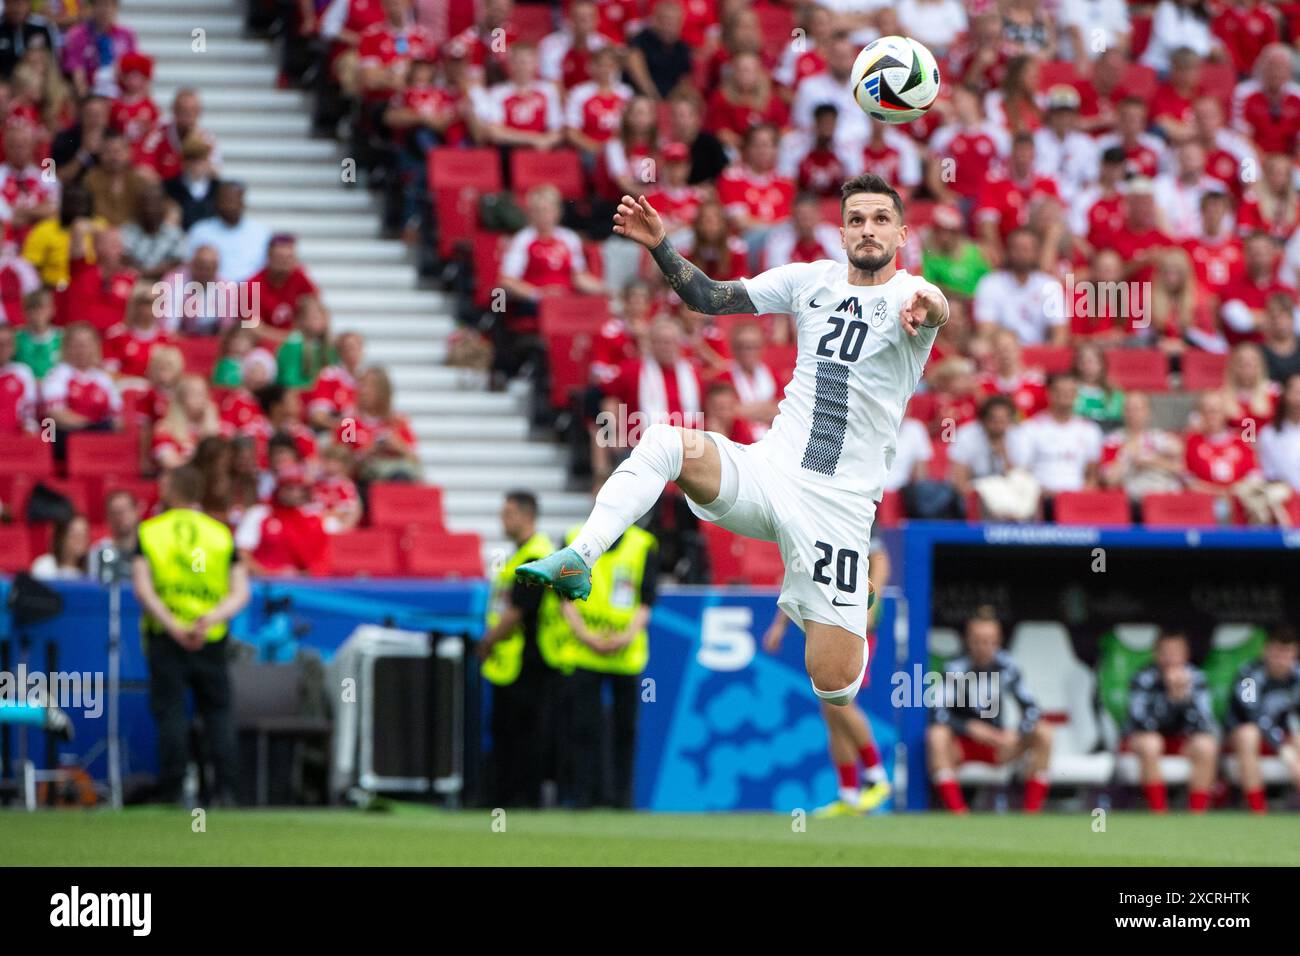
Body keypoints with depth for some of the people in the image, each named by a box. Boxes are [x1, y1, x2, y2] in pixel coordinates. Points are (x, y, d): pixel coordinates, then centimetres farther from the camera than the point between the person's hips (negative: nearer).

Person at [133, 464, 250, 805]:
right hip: (212, 639, 1)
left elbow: (142, 588, -9)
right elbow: (240, 592, -1)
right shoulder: (222, 534, 9)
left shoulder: (150, 532, 3)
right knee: (218, 712, 8)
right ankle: (225, 787, -3)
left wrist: (173, 626, -16)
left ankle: (171, 793, -4)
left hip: (165, 637, -1)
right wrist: (212, 617, -14)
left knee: (170, 713, 0)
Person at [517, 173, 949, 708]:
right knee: (666, 442, -28)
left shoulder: (907, 294, -6)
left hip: (839, 504, -3)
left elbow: (934, 308, -31)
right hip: (769, 472, 3)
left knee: (836, 684, -7)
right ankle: (578, 559, -33)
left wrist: (929, 309, -55)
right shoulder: (812, 280, 8)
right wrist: (659, 245, -5)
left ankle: (800, 606, 28)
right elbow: (709, 297, 12)